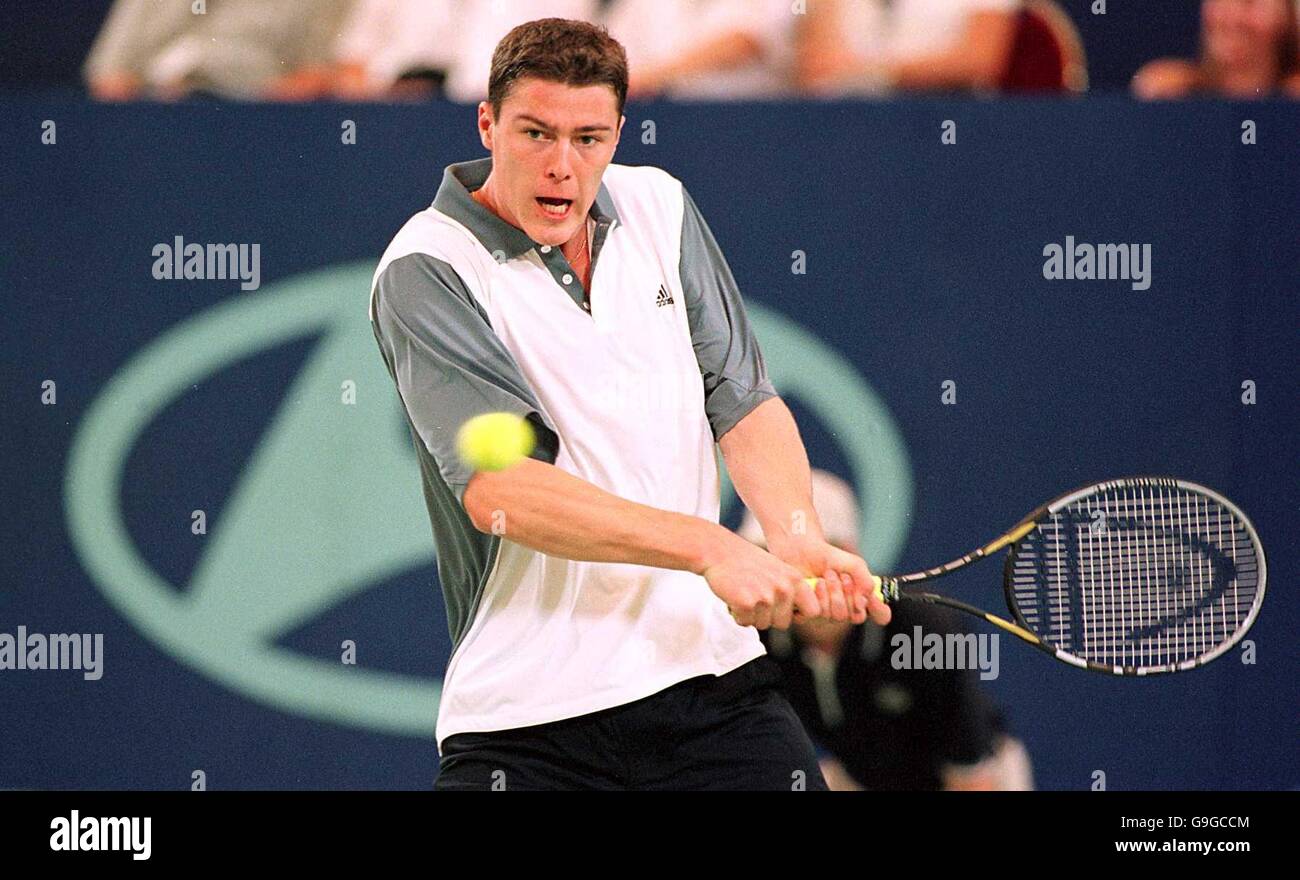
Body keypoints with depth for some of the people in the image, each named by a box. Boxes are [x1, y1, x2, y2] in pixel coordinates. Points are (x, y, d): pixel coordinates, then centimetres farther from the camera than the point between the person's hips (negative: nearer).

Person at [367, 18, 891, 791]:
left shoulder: (660, 207, 9)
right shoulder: (425, 272, -10)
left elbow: (743, 399, 8)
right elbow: (499, 490, -21)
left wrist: (799, 541, -13)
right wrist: (709, 548, -27)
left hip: (713, 665, 5)